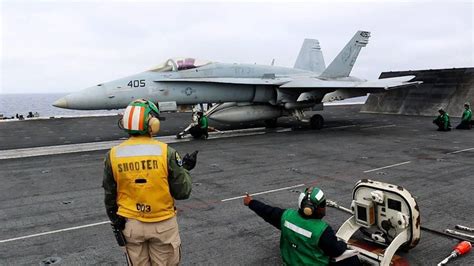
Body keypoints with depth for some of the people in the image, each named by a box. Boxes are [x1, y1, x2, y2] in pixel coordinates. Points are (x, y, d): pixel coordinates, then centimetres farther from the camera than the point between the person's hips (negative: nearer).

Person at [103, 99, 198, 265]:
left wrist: (115, 221, 16)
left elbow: (110, 196, 2)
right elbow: (182, 192, -11)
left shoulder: (113, 155, -9)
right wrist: (184, 169, 5)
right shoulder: (166, 152, -17)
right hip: (163, 224, -2)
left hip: (130, 224, 3)